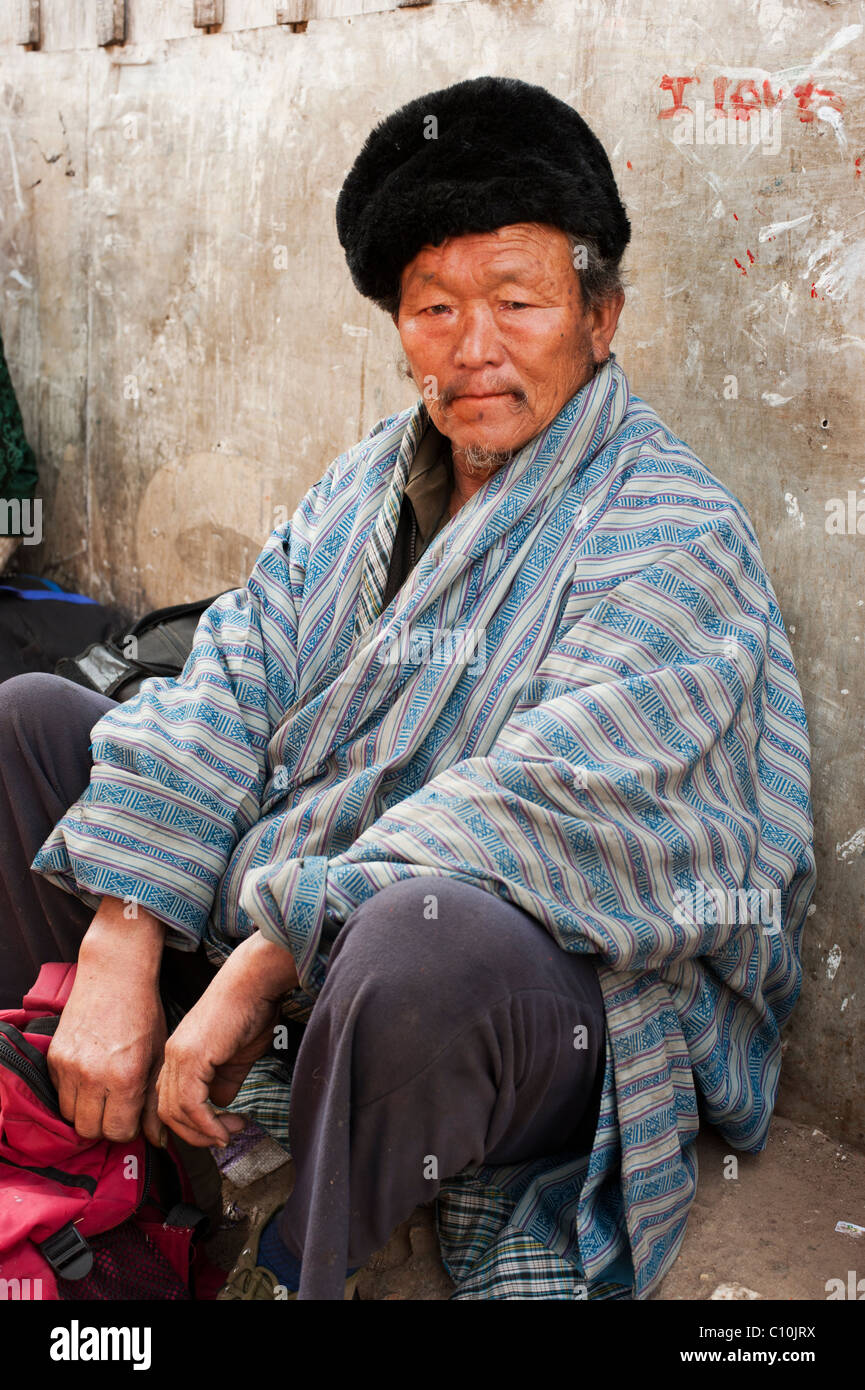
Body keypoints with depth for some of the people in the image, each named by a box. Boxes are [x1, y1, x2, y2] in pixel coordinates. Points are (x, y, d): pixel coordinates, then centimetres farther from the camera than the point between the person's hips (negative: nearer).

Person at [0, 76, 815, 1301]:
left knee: (423, 935, -43)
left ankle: (291, 1271, -14)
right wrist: (121, 953, -16)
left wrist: (262, 968, -26)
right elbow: (226, 692, -3)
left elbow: (533, 815, -25)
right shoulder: (367, 485, 9)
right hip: (305, 937, 7)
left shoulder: (673, 535, -13)